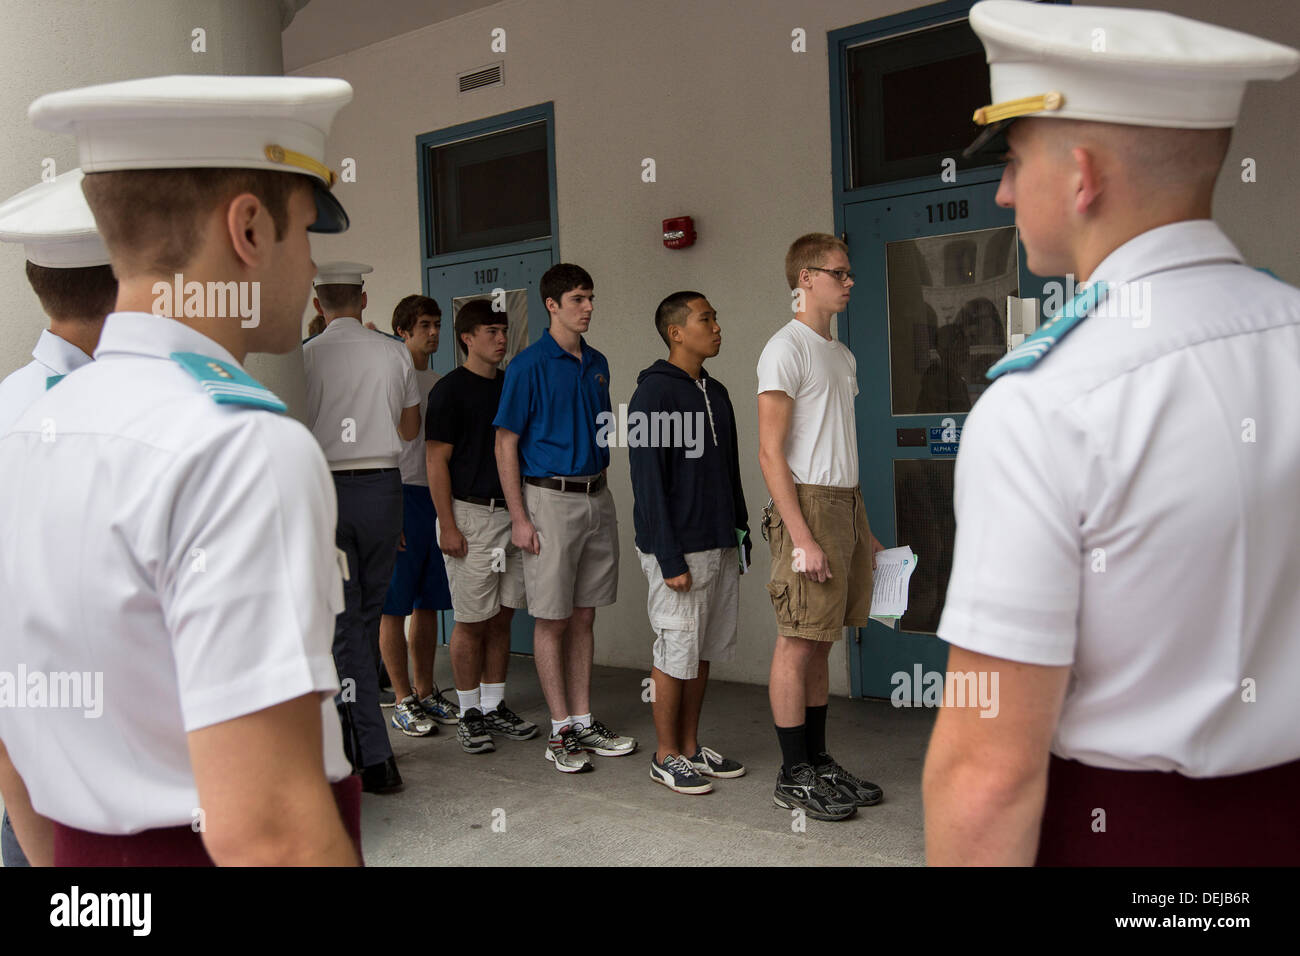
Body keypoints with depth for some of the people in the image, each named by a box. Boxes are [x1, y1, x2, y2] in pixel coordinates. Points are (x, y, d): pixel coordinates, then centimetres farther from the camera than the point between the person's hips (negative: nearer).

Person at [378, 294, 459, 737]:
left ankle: (426, 692, 21)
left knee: (428, 603, 12)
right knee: (394, 605, -1)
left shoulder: (440, 383, 16)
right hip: (401, 496, -7)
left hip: (437, 497, 7)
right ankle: (403, 700, 7)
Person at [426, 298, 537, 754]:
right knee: (471, 622, 0)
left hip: (512, 513, 6)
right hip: (471, 515, -6)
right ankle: (470, 713, 13)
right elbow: (436, 460, -9)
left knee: (501, 618, 11)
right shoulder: (450, 389, -6)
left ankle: (495, 706, 21)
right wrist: (447, 525, -15)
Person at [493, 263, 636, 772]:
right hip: (551, 498, -6)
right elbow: (506, 445, -8)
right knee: (552, 620, 1)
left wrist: (601, 495, 13)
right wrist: (519, 518, -13)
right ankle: (561, 730, 10)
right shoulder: (529, 365, -7)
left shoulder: (597, 363, 12)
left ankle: (584, 722, 20)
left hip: (596, 497, 6)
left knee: (584, 616, 11)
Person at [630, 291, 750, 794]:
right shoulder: (654, 393, -11)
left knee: (702, 652, 14)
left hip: (720, 546, 8)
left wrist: (740, 533, 14)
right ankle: (667, 756, 15)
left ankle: (691, 746, 26)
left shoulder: (715, 393, 14)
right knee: (675, 653, 1)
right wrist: (669, 559, -18)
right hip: (679, 549, -8)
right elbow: (648, 482, -15)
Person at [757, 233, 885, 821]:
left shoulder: (841, 354, 20)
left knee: (819, 641, 13)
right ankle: (794, 776, 6)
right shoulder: (786, 349, -9)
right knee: (798, 642, -3)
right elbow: (770, 453, -15)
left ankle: (818, 762, 22)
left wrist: (863, 529, 19)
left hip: (845, 505, 9)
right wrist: (802, 538, -21)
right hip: (807, 505, -9)